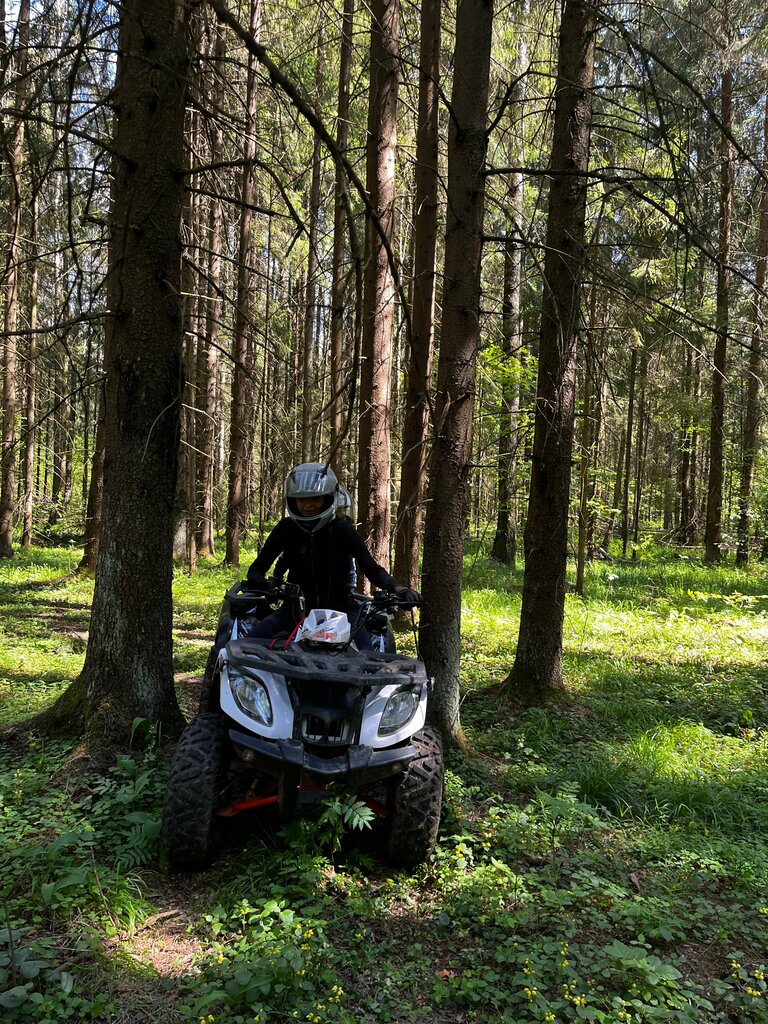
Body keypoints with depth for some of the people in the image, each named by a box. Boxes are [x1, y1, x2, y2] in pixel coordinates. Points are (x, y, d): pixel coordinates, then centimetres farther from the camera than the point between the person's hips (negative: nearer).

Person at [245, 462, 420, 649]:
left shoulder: (342, 530, -5)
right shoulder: (286, 528, 1)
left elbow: (370, 567, -7)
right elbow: (259, 565, 2)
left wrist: (397, 588, -25)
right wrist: (257, 581, -22)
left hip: (338, 607, -2)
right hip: (297, 607, 2)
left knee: (368, 656, -25)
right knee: (253, 638, -19)